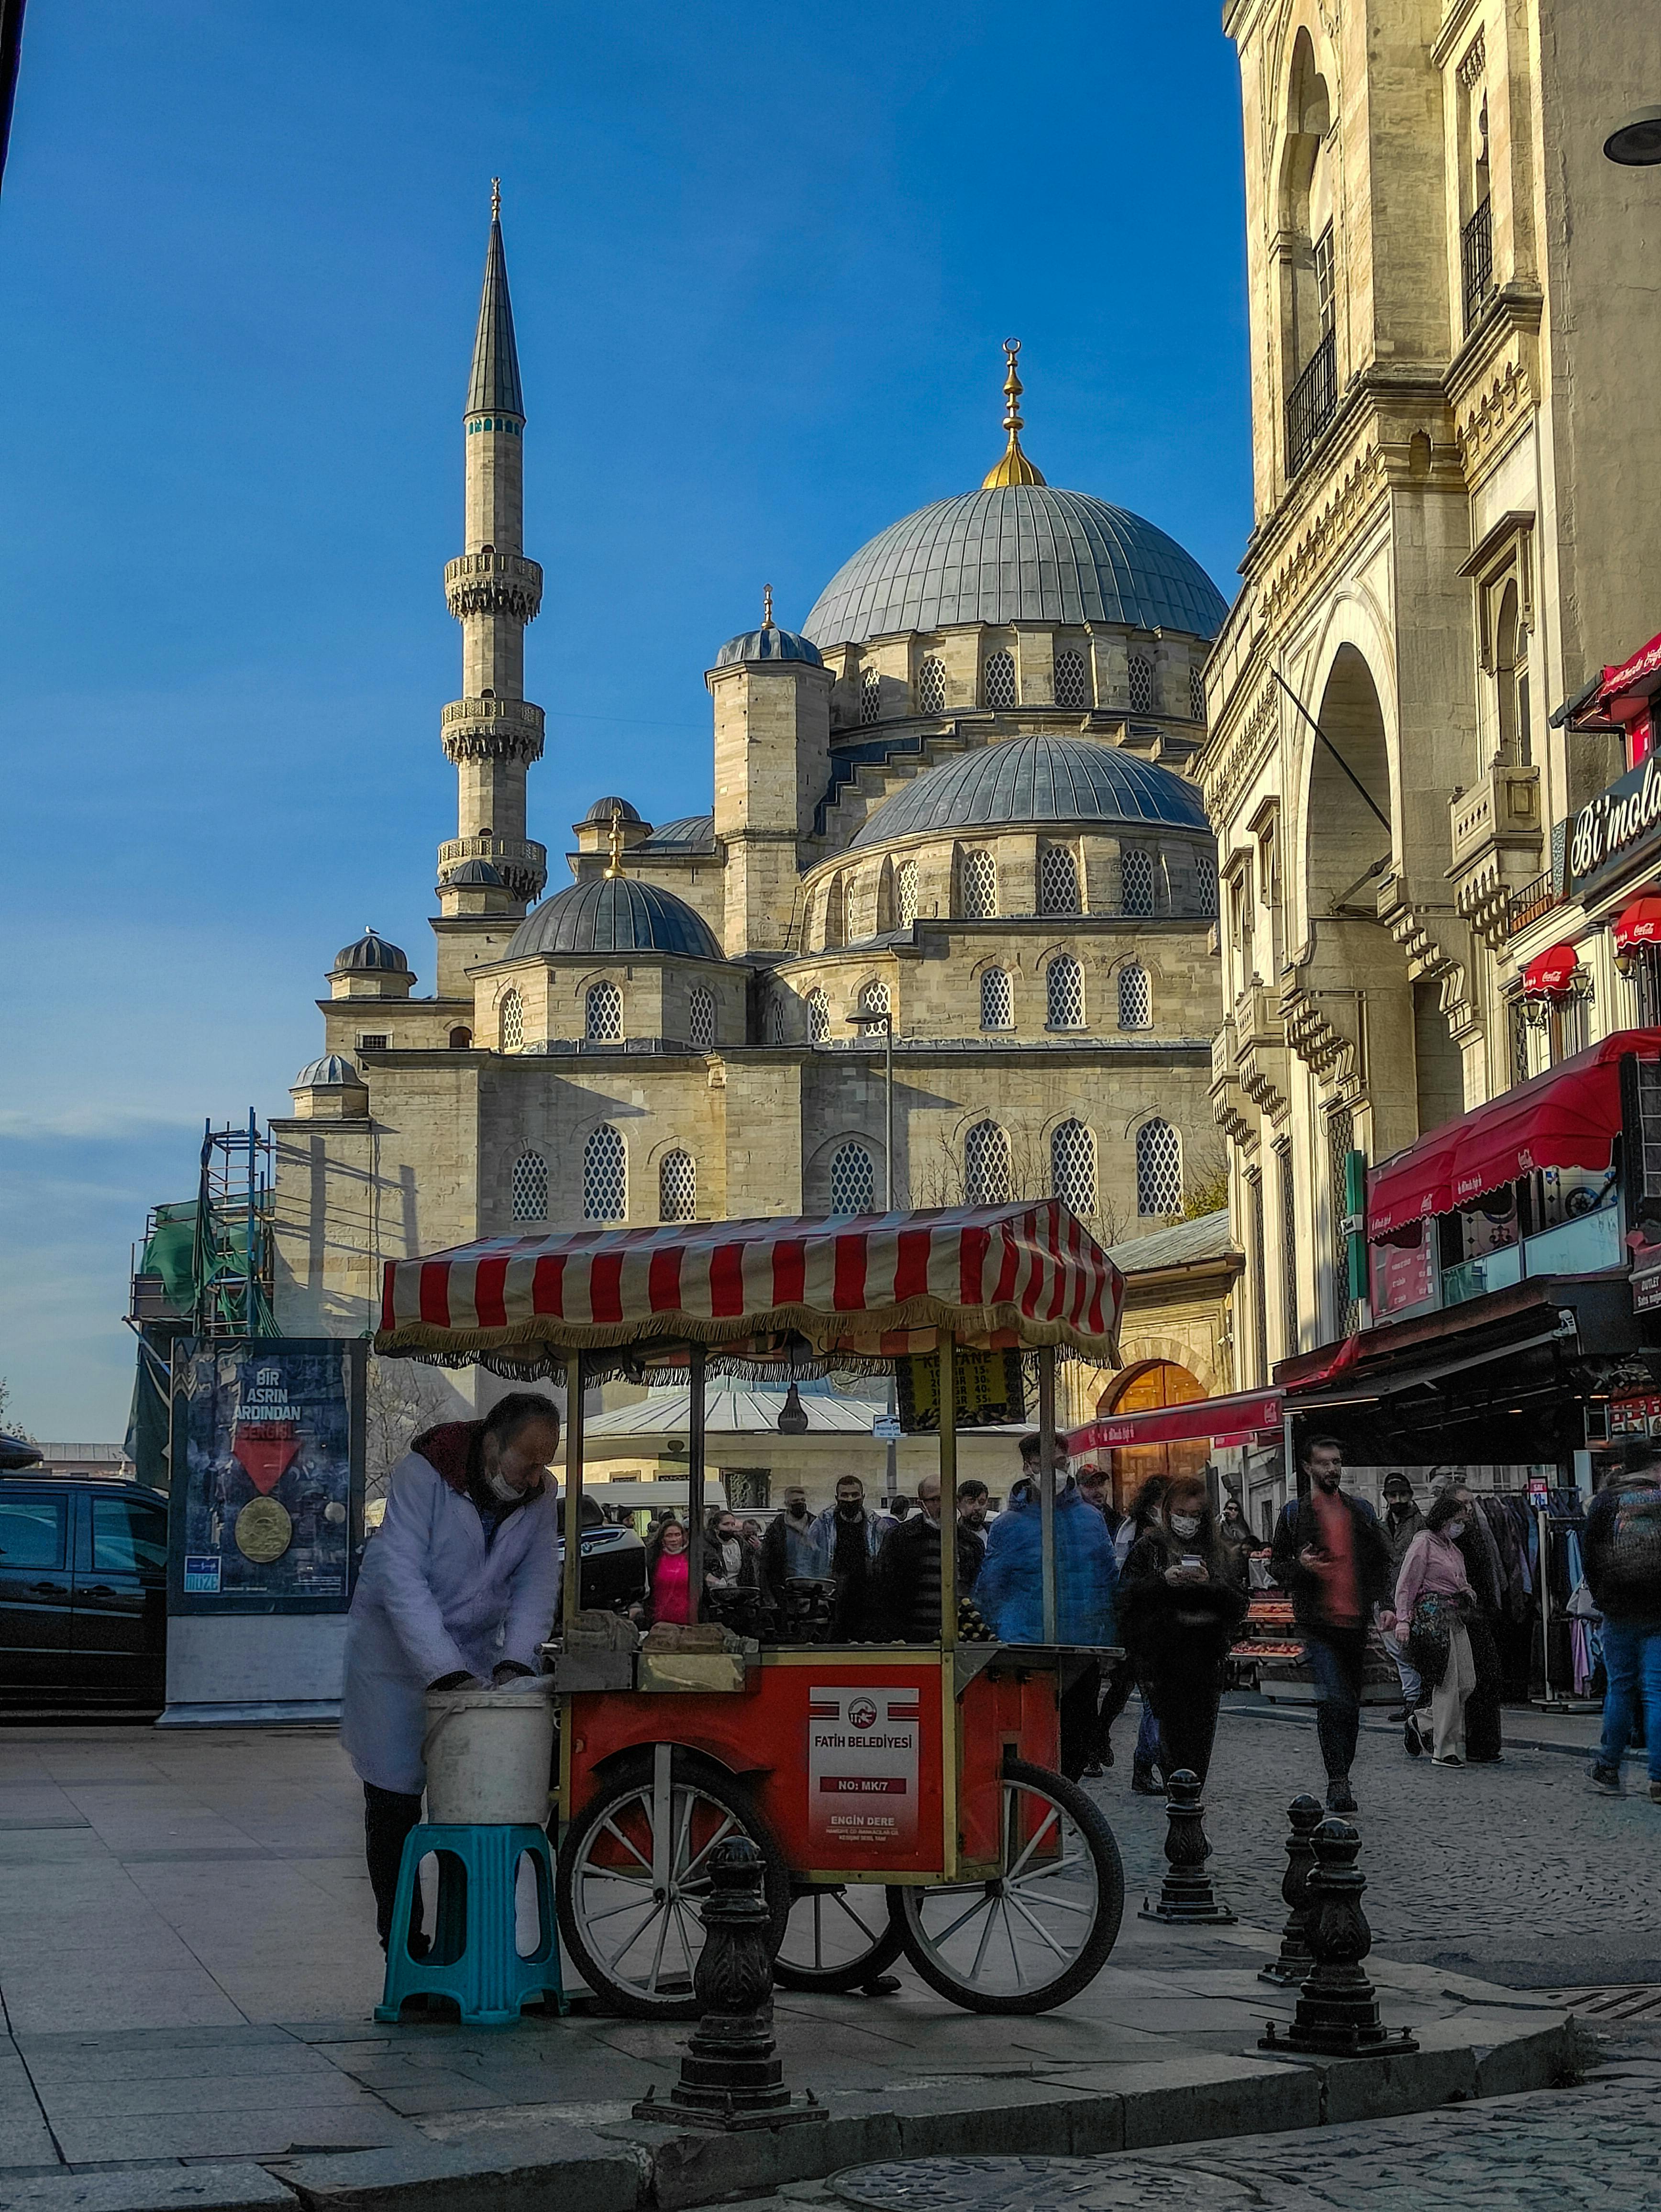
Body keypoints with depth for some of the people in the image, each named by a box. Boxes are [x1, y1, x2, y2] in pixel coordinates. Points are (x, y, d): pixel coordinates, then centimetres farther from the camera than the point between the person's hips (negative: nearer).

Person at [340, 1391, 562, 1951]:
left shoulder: (538, 1495, -7)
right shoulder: (422, 1474, -24)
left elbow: (537, 1583, -6)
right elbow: (402, 1581, -29)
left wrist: (514, 1662, -22)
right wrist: (448, 1673, -34)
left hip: (474, 1653, 4)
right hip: (397, 1652, -4)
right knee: (394, 1801, 1)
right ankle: (402, 1941, 12)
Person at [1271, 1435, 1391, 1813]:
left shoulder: (1361, 1510, 14)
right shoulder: (1295, 1512, 4)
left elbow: (1381, 1560, 20)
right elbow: (1278, 1566, 7)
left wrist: (1383, 1603, 6)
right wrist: (1301, 1567, -15)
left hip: (1356, 1621, 4)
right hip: (1318, 1622, -4)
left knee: (1351, 1704, 11)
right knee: (1334, 1700, -17)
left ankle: (1341, 1778, 23)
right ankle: (1337, 1782, -15)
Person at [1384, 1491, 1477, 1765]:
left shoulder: (1454, 1549, 20)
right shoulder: (1424, 1544, -5)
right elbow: (1406, 1586, -8)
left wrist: (1467, 1592, 12)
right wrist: (1403, 1619, -15)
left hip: (1456, 1619, 9)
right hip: (1433, 1616, -9)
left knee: (1467, 1682, 2)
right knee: (1448, 1683, -9)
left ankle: (1421, 1722, 18)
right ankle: (1445, 1750, -3)